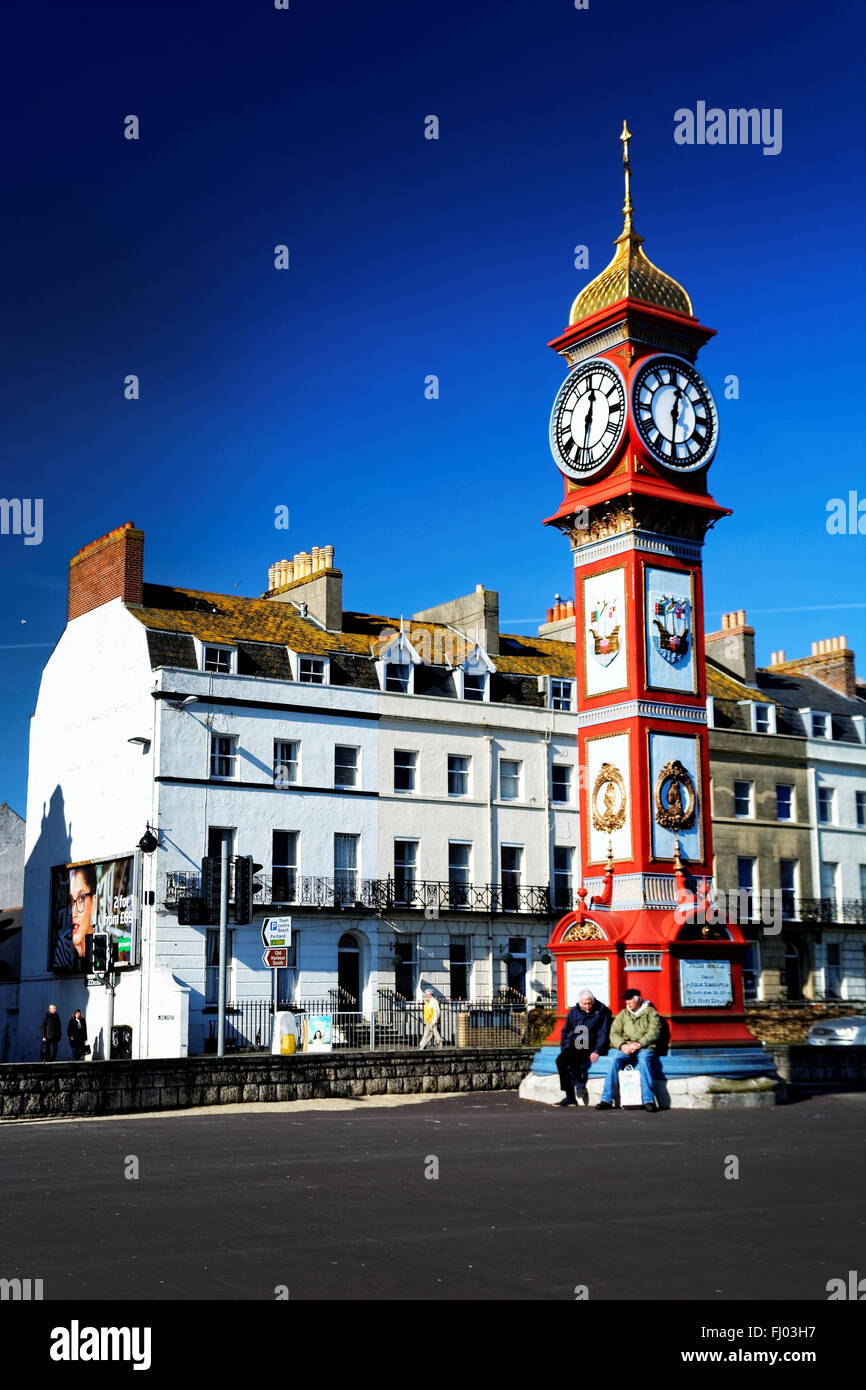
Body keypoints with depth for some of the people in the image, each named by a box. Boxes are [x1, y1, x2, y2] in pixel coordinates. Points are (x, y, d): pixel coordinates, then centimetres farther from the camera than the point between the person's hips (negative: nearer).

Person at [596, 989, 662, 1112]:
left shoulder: (650, 1012, 9)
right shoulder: (623, 1014, 19)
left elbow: (654, 1032, -4)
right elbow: (614, 1033, 10)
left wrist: (639, 1044, -17)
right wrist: (622, 1045, -11)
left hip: (645, 1047, -3)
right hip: (626, 1048, 3)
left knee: (644, 1059, -36)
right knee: (615, 1059, -27)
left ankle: (649, 1100, -35)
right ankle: (606, 1100, -27)